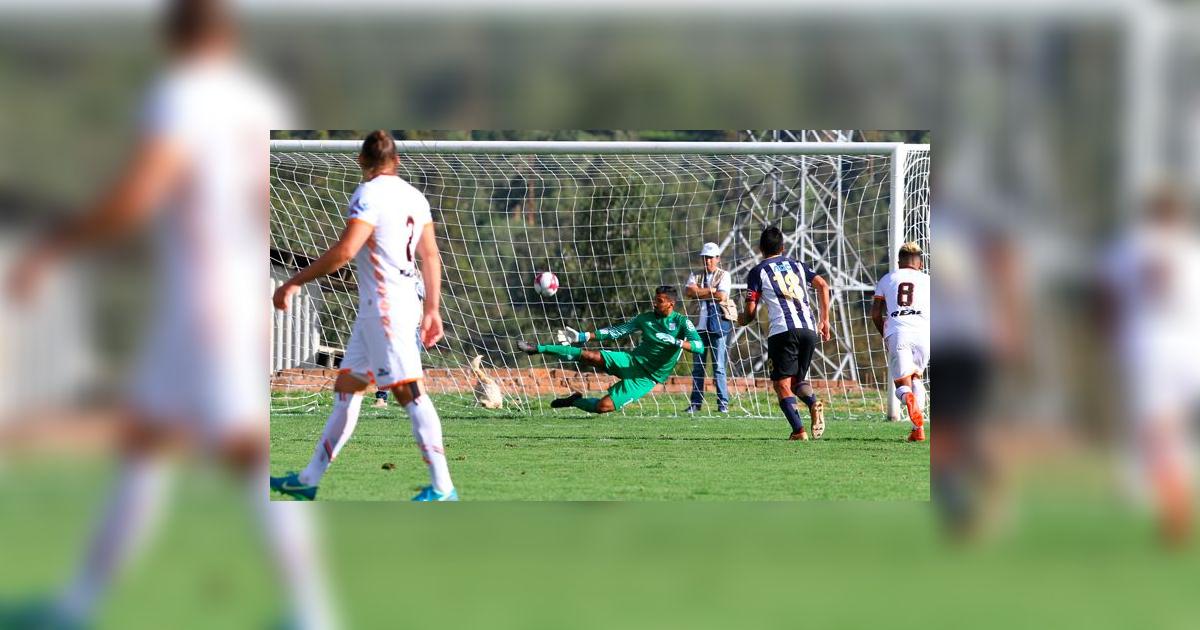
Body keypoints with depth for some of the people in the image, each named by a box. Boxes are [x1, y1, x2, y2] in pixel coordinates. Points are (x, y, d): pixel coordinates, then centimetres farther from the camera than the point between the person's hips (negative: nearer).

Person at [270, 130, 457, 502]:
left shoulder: (370, 195, -13)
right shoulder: (414, 197, 12)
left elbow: (344, 251, -22)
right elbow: (430, 256, 14)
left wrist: (294, 283, -16)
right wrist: (432, 310, 18)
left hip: (384, 305, -9)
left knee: (408, 392, -10)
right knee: (346, 388, 13)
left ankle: (442, 488, -13)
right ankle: (309, 480, 18)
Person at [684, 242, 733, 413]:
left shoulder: (724, 275, 4)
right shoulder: (696, 276, 14)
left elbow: (722, 296, -12)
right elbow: (688, 291, -5)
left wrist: (699, 293, -5)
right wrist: (711, 290, -10)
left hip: (717, 324, -4)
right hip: (699, 325, 4)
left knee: (719, 366, -5)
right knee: (697, 367, 6)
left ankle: (723, 403, -1)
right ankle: (696, 402, 11)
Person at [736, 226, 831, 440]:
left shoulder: (758, 272, 10)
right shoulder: (797, 266, 23)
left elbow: (750, 312, 6)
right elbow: (823, 285, 11)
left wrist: (741, 320, 29)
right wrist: (824, 320, 16)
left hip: (783, 330, -4)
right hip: (809, 329, 5)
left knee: (782, 384, 1)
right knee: (798, 379, 18)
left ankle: (798, 429, -17)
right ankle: (813, 403, -16)